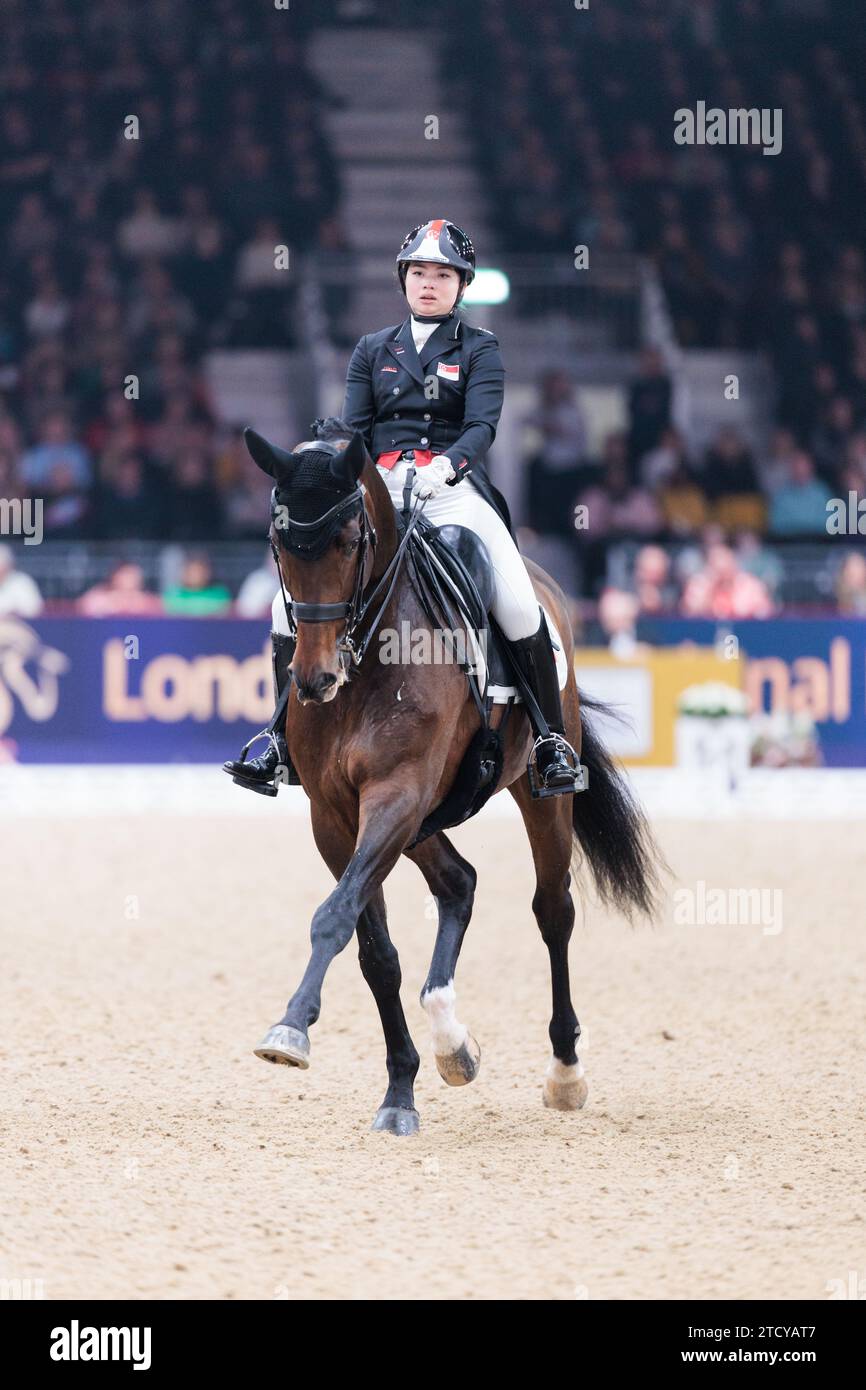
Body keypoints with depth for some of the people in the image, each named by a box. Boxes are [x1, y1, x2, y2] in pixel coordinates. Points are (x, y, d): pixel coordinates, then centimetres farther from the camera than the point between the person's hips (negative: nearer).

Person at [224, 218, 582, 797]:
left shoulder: (479, 349, 10)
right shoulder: (373, 351, 19)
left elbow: (482, 424, -5)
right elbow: (354, 428, 11)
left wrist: (448, 464, -26)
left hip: (454, 489, -3)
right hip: (380, 486, 3)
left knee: (519, 605, -23)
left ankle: (553, 739, -7)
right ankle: (286, 741, -6)